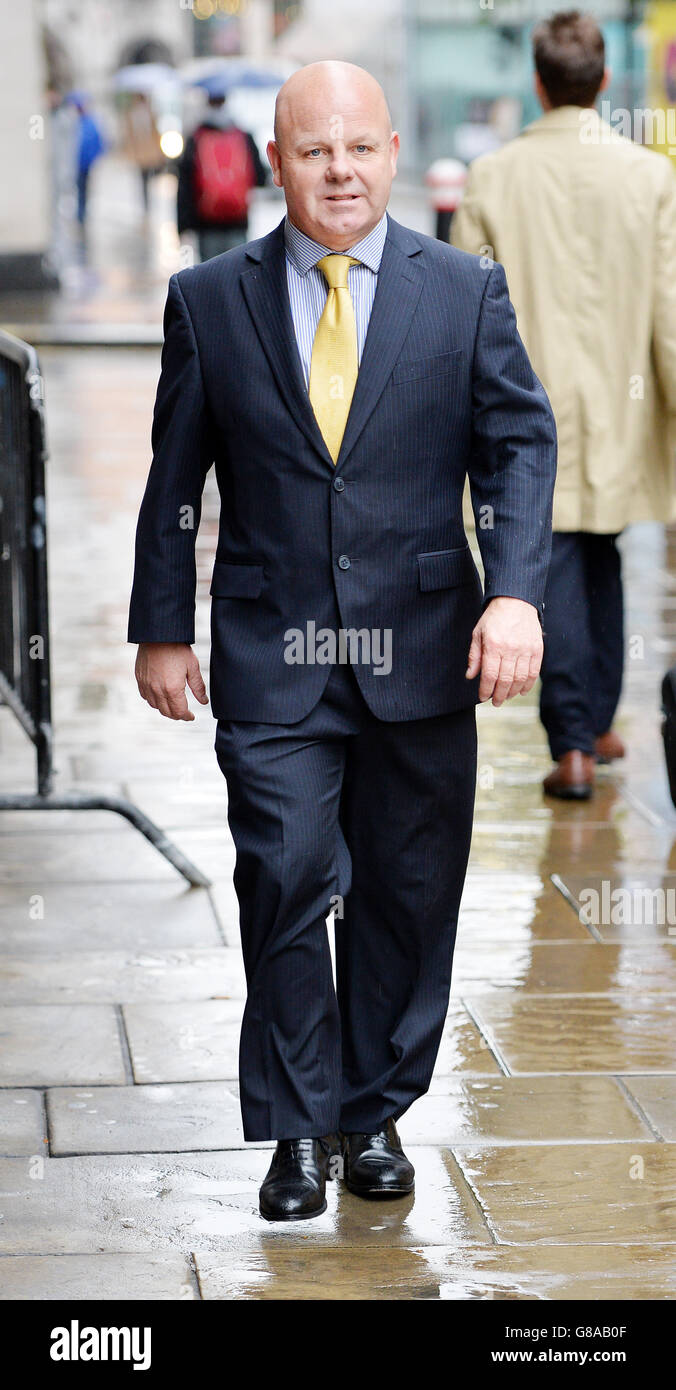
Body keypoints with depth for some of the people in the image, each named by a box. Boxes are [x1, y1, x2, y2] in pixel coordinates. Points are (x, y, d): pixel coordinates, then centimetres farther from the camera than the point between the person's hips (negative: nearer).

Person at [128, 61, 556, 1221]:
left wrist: (515, 593, -13)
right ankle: (296, 1130, 5)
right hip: (270, 656, -1)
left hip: (423, 649, 1)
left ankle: (376, 1114, 23)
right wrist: (162, 630, 7)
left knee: (408, 895, 7)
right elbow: (174, 480, 8)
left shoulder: (465, 292, 4)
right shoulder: (209, 300, 4)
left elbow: (521, 444, 1)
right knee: (285, 881, -9)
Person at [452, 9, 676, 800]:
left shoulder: (493, 178, -7)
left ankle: (573, 746, -2)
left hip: (531, 414, -1)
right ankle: (597, 724, 28)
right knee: (601, 563, 19)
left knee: (555, 571, 2)